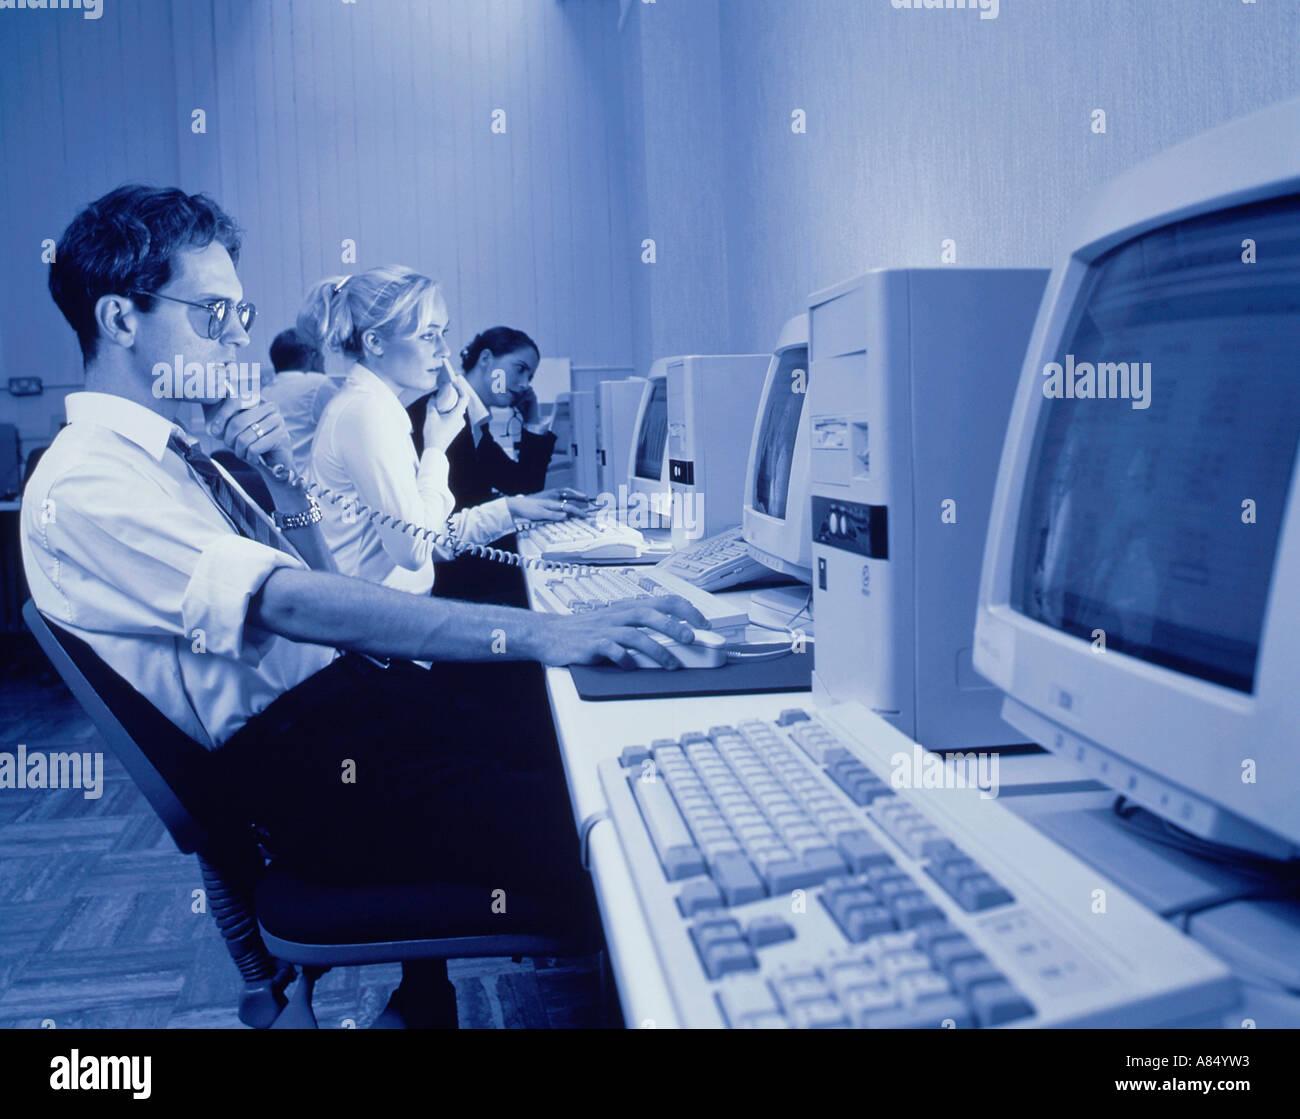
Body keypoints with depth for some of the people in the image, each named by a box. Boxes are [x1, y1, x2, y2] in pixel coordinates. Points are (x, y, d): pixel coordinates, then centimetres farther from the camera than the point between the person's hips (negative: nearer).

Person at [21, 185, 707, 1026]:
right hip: (299, 769, -10)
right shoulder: (83, 486, -14)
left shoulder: (179, 450, 15)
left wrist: (281, 481, -3)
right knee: (586, 836, -25)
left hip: (350, 688, 10)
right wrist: (536, 634, -33)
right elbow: (293, 604, -27)